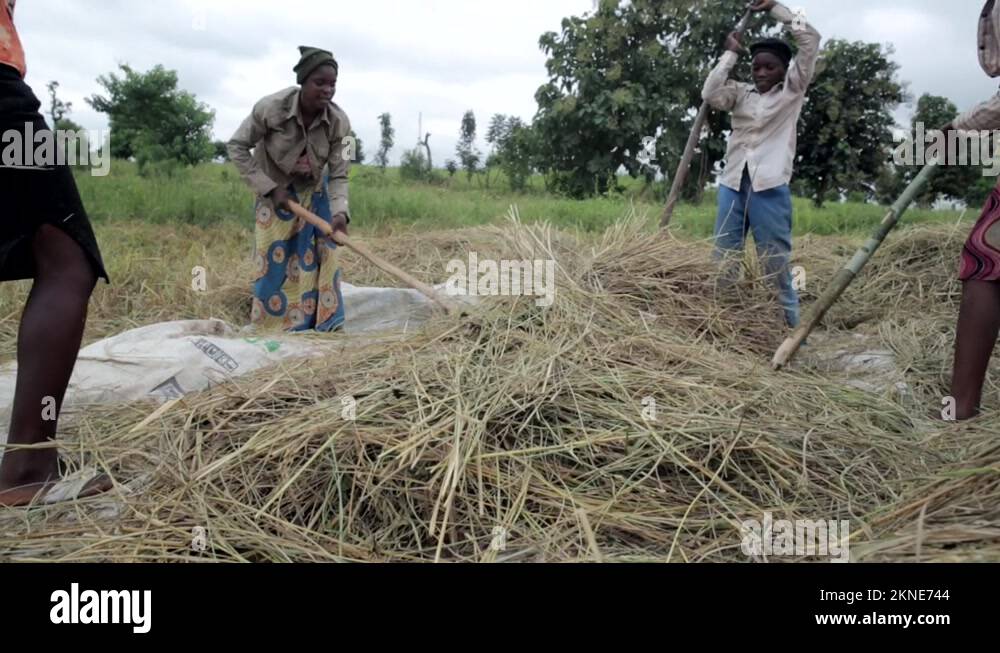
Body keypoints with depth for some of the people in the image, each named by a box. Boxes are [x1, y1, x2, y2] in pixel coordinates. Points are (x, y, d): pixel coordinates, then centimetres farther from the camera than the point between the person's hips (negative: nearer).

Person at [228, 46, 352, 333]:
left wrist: (340, 211, -39)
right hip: (274, 191, -2)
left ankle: (323, 326, 9)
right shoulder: (271, 108, -31)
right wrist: (269, 189, -22)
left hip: (314, 192, 2)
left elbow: (338, 174, -20)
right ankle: (269, 329, 13)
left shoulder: (339, 121, -25)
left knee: (321, 256, -1)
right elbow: (237, 147, -18)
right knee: (273, 259, 0)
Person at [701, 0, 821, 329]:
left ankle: (791, 330, 6)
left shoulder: (792, 90, 6)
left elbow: (811, 38, 0)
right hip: (732, 184, 3)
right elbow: (710, 94, -5)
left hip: (770, 187, -3)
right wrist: (730, 54, 3)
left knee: (776, 264, -1)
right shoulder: (740, 92, 14)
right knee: (722, 261, 6)